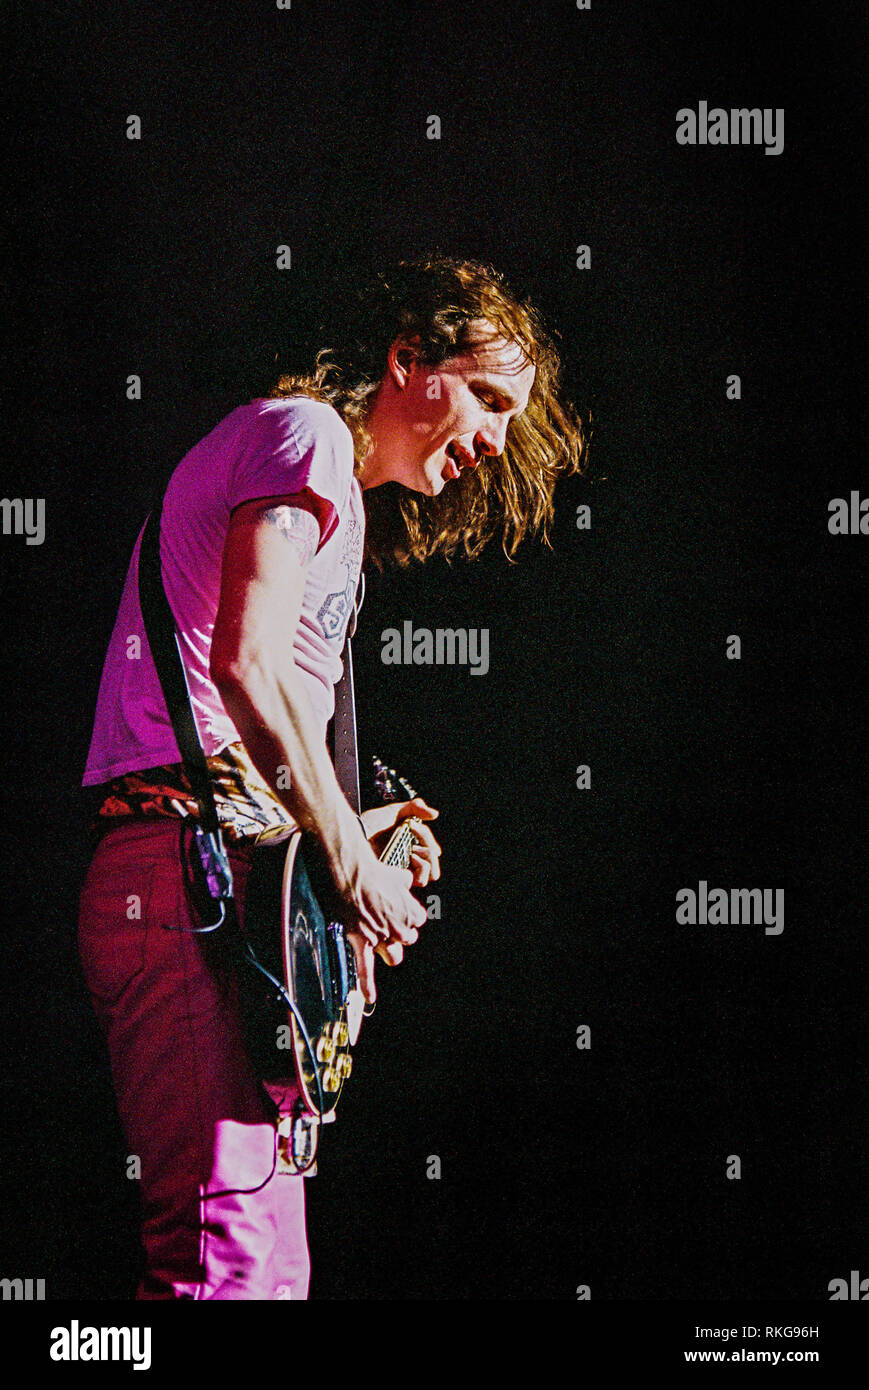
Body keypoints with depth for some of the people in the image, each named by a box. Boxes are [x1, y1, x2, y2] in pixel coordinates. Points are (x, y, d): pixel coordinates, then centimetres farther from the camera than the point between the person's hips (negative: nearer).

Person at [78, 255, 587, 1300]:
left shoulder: (333, 492, 29)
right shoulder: (306, 432, -1)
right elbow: (247, 661, -16)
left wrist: (355, 833, 13)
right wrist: (350, 862, -11)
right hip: (191, 861, -10)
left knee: (266, 1250, 8)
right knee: (228, 1250, -18)